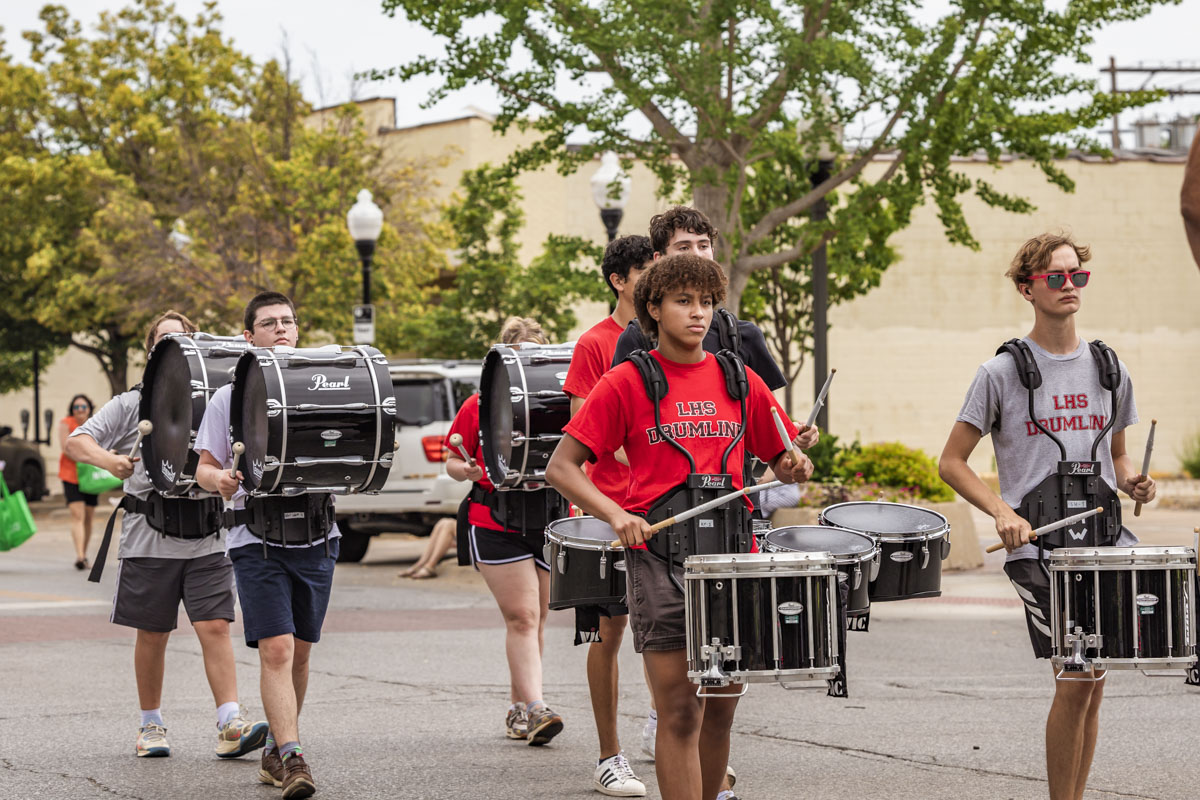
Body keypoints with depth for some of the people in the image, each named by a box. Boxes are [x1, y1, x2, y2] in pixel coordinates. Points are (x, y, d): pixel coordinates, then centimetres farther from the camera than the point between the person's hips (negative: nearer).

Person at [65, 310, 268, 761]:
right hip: (150, 539, 0)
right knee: (152, 635, 7)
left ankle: (231, 725, -13)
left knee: (214, 627, -9)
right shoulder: (131, 406, 8)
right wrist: (108, 459, -22)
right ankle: (151, 726, 20)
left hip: (207, 539, 0)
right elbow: (76, 441, 1)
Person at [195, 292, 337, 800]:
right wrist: (221, 480, -17)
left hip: (316, 538, 3)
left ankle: (275, 751, 25)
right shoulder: (229, 398, 3)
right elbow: (204, 468, 5)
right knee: (276, 651, -13)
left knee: (299, 651, 10)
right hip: (258, 542, -3)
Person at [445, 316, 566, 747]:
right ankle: (534, 708, -15)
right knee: (522, 615, -11)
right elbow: (453, 460, 9)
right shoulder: (479, 406, 2)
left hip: (550, 518, 3)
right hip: (496, 522, -3)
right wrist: (465, 471, -13)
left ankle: (519, 708, 19)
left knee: (535, 618, 8)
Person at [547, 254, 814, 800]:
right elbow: (561, 468, -1)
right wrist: (616, 515, -17)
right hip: (659, 551, -4)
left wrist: (796, 468, -2)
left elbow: (781, 459, 23)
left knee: (721, 708, 9)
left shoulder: (740, 382, 13)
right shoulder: (627, 382, 1)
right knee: (680, 710, -9)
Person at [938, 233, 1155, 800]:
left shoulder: (1108, 370, 13)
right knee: (1076, 680, -12)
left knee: (1092, 684, 1)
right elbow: (951, 463, 1)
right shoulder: (1002, 373, -1)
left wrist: (1131, 482, 2)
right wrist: (1002, 512, -14)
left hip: (1105, 537, 4)